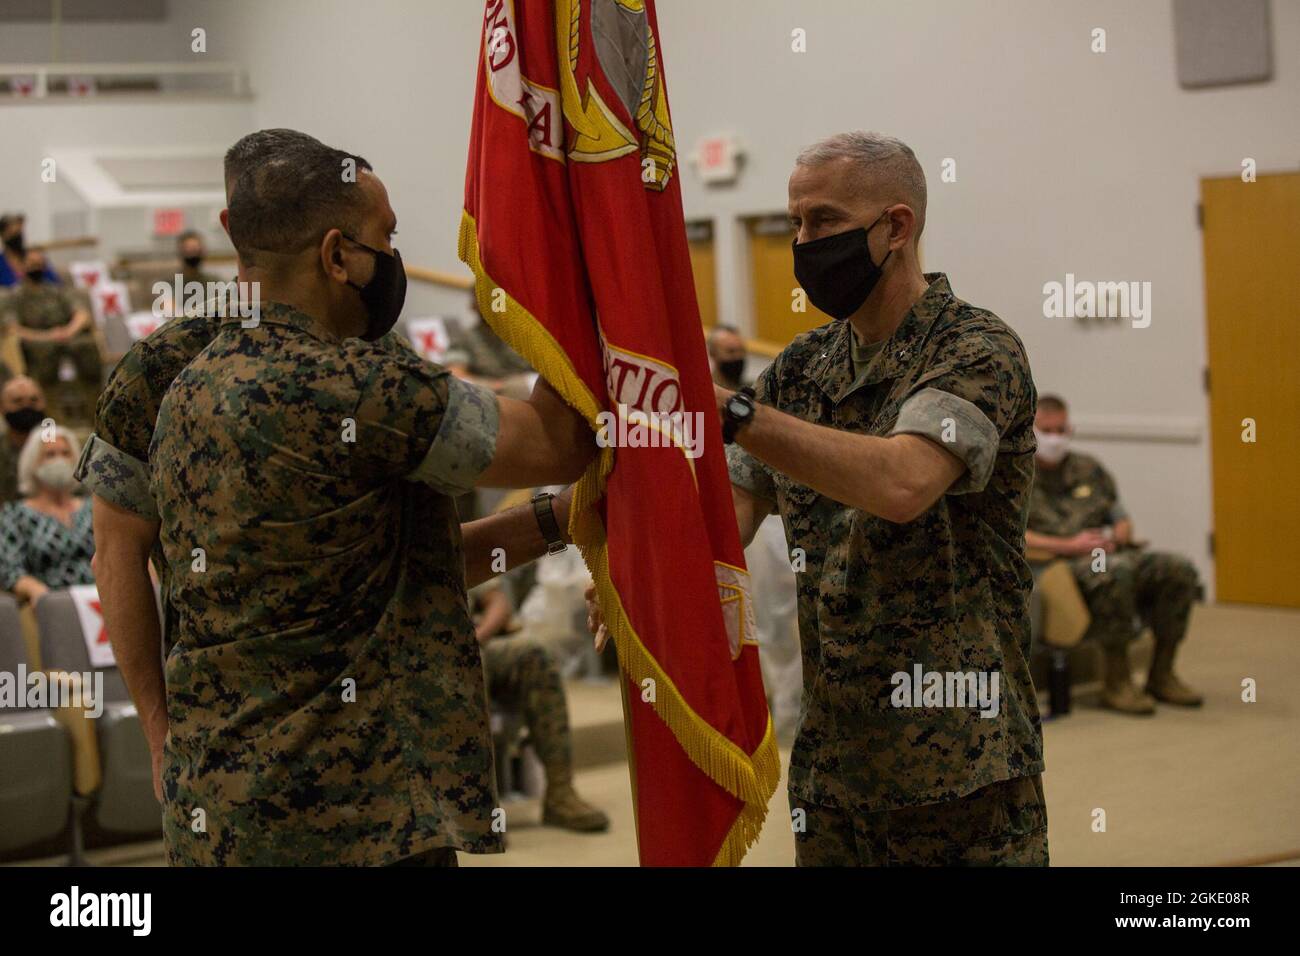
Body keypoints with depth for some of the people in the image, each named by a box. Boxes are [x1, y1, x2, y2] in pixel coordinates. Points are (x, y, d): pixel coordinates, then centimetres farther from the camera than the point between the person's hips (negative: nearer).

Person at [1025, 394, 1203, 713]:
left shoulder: (1089, 468, 23)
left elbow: (1123, 521, 24)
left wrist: (1114, 538, -2)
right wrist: (1069, 545, -19)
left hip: (1107, 555, 6)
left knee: (1179, 568, -19)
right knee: (1115, 571, -38)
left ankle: (1161, 675, -8)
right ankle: (1116, 680, -28)